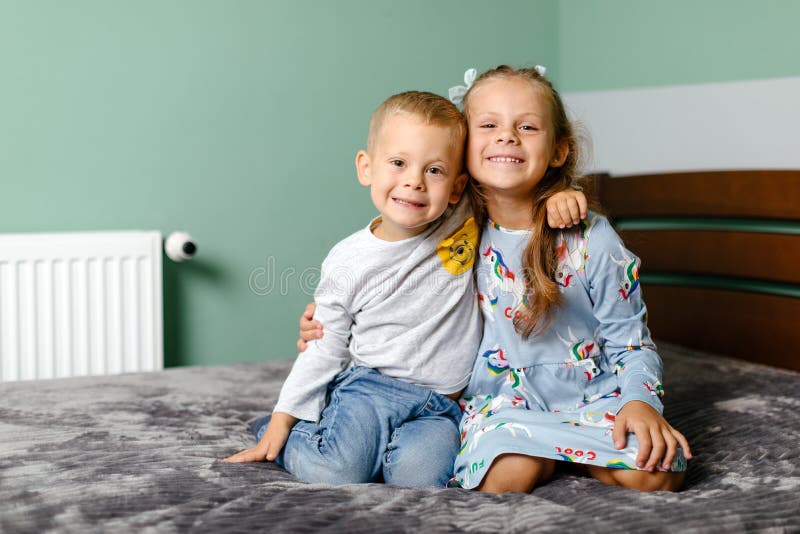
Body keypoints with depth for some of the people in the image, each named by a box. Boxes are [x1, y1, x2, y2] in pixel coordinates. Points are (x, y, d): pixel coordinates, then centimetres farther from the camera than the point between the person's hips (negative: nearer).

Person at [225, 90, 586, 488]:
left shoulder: (466, 223, -4)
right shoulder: (348, 262, -4)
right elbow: (324, 351, 5)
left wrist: (558, 193, -12)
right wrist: (282, 419, 4)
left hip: (439, 405, 1)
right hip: (369, 387, -1)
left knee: (419, 474, -27)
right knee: (333, 473, -24)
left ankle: (373, 443, 6)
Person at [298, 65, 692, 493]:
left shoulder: (591, 240, -7)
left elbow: (631, 344, 0)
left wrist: (640, 401, -20)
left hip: (589, 394, 0)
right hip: (498, 399, 0)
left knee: (657, 471, -23)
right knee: (508, 475, -30)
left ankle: (569, 453, 5)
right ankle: (551, 457, 4)